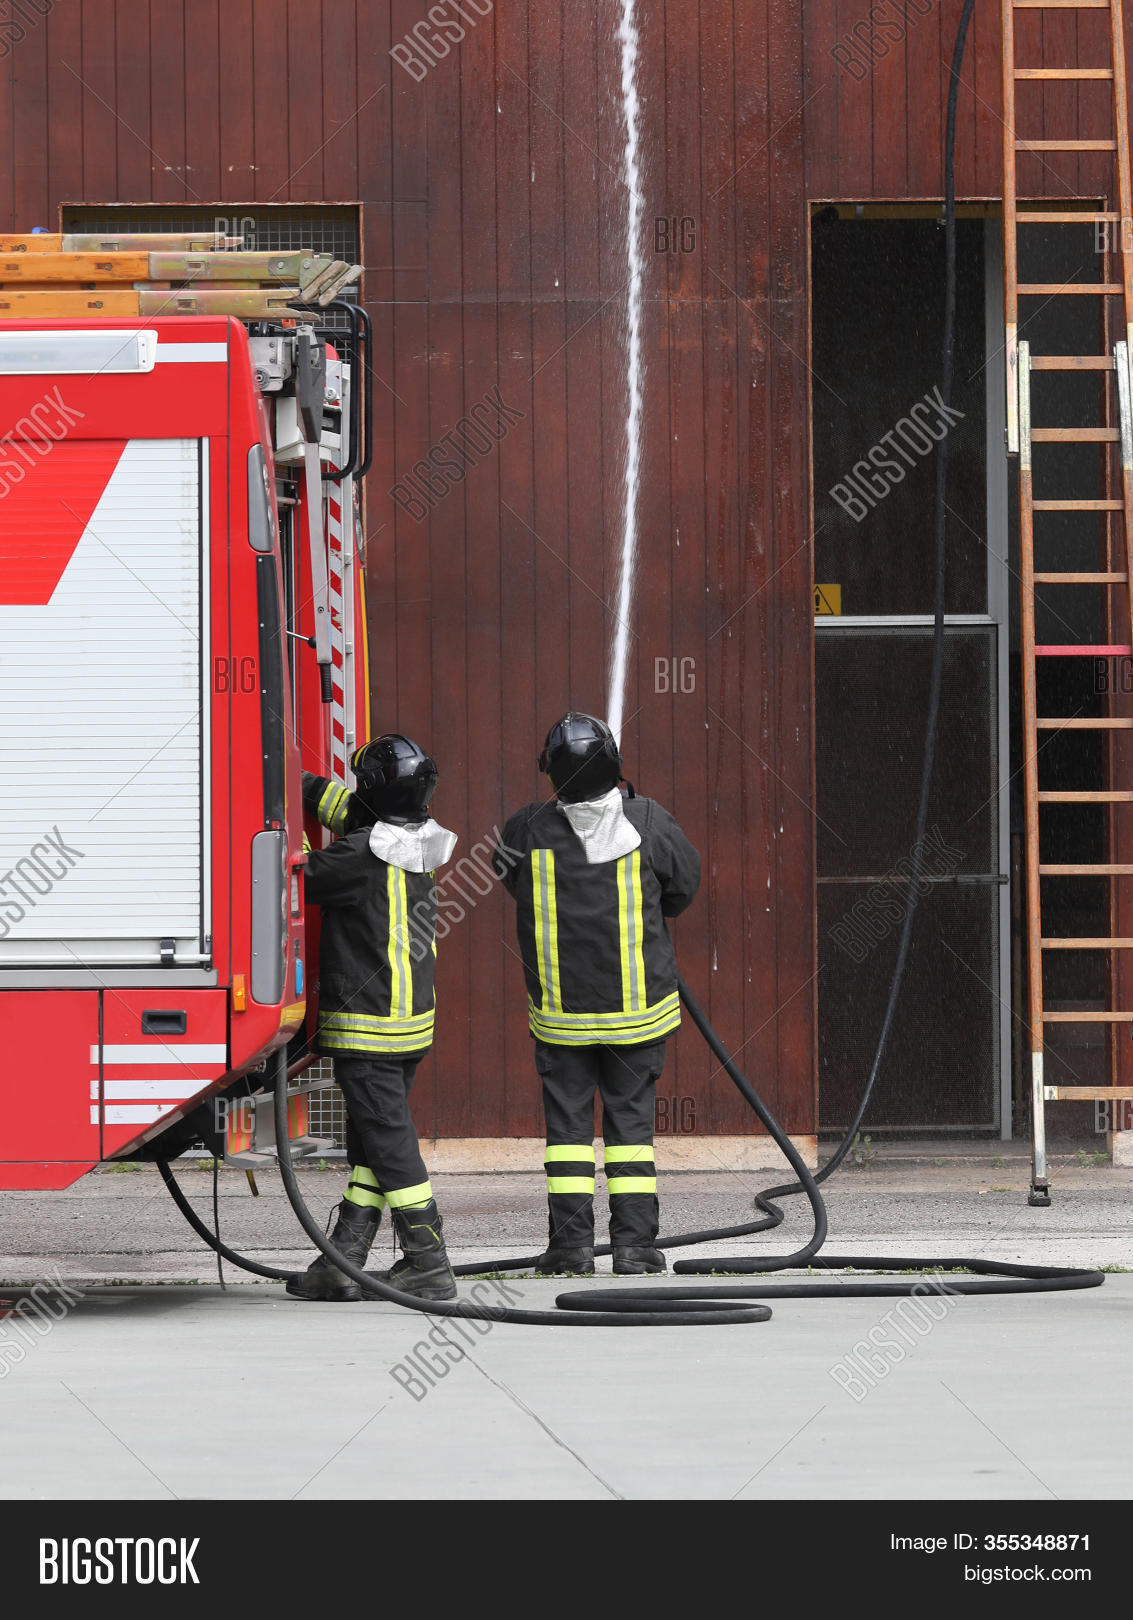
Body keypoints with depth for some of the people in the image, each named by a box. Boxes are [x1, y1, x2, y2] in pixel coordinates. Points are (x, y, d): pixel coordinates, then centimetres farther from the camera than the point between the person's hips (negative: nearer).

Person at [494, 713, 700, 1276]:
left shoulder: (528, 831, -11)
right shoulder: (648, 823, -11)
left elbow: (510, 876, 9)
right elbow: (684, 886, 4)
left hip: (560, 1011, 0)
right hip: (637, 1006, 0)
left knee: (567, 1121, 8)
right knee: (631, 1119, 8)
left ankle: (572, 1242, 5)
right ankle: (633, 1243, 6)